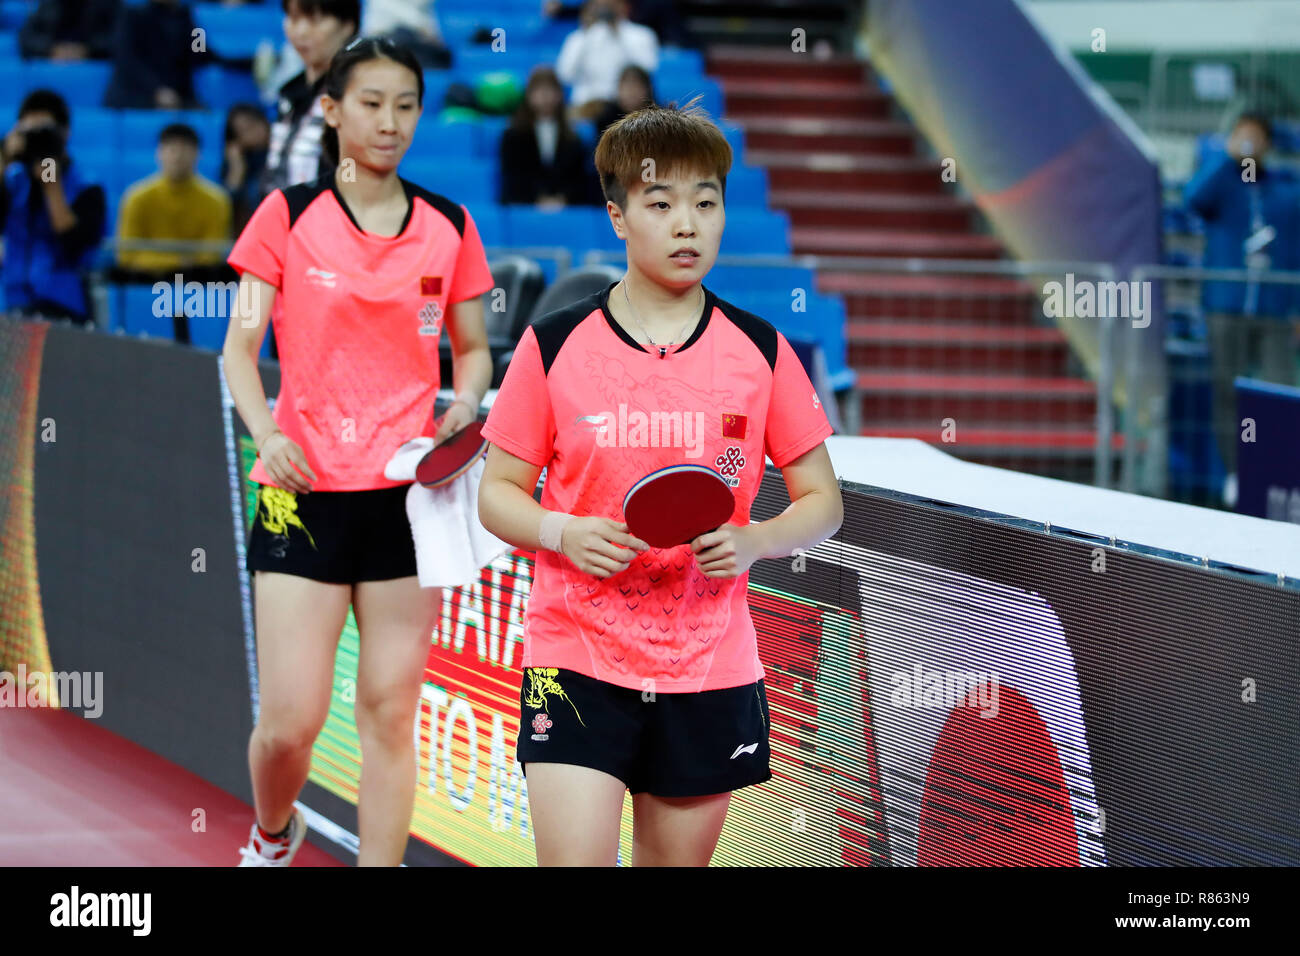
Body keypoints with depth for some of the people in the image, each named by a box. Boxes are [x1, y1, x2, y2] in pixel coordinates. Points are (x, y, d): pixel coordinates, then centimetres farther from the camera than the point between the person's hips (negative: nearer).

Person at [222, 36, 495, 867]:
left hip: (410, 491, 2)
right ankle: (273, 834, 26)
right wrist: (267, 434, -16)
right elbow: (240, 346, 2)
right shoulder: (287, 215, 0)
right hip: (306, 489, -2)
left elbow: (473, 349, 16)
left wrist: (463, 409, -5)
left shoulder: (449, 228, 7)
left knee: (392, 710, 1)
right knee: (291, 719, -5)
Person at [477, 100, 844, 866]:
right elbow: (498, 493, 5)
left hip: (711, 672, 2)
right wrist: (563, 532, -16)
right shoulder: (554, 345, -1)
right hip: (576, 664, -2)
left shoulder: (761, 352, 3)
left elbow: (822, 501, 7)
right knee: (572, 860, -13)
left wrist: (752, 541, -13)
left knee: (677, 859, 10)